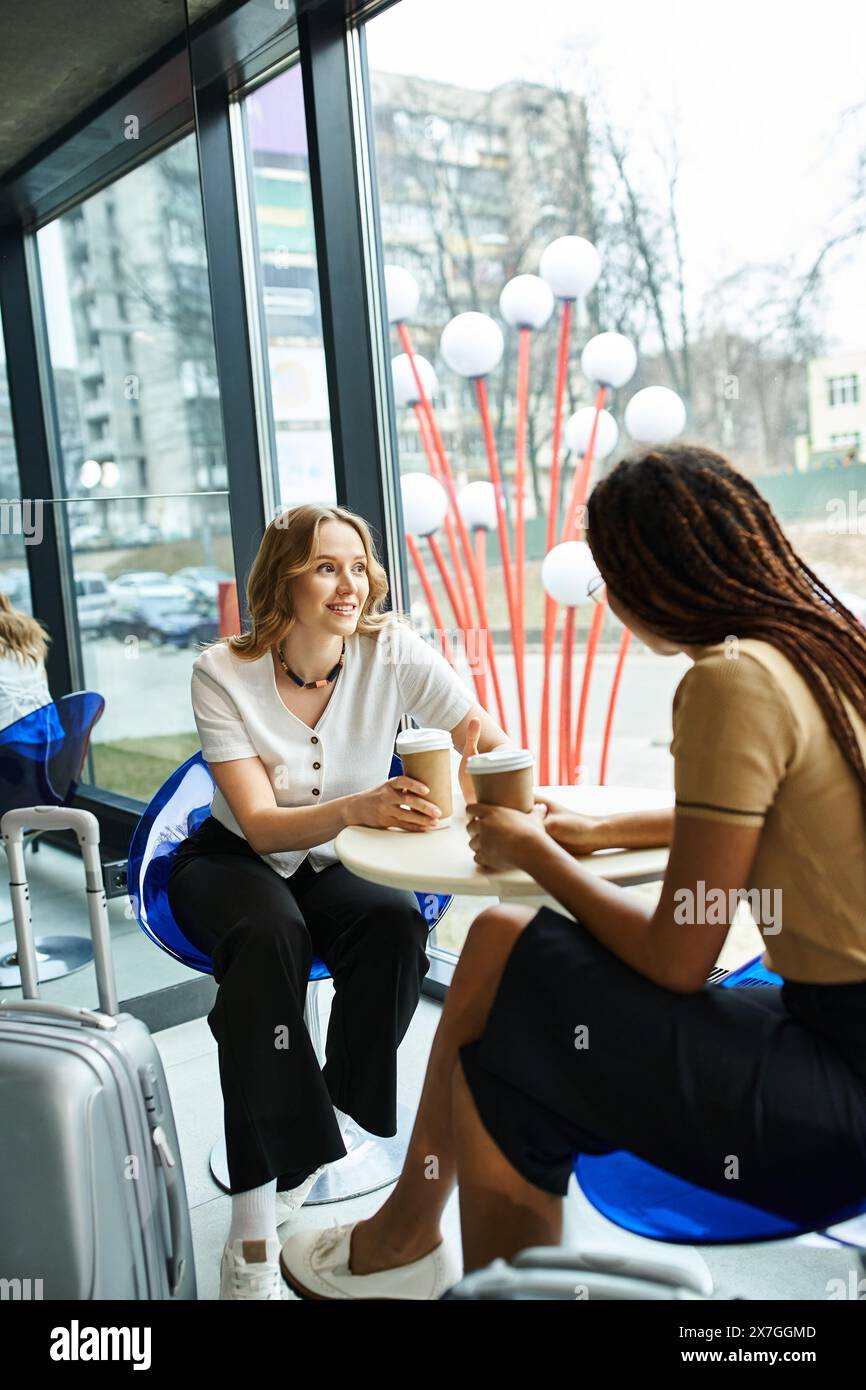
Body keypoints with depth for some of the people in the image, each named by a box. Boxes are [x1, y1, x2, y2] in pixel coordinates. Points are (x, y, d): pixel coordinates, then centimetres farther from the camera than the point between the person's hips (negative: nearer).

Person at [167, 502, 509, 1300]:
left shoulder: (393, 652, -16)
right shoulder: (223, 673, -19)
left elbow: (500, 750, -20)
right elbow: (260, 824, -27)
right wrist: (355, 807, -48)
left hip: (335, 867, 2)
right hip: (232, 863, -2)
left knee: (397, 926, -31)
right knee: (272, 934, -35)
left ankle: (333, 1113, -6)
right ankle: (255, 1225, -27)